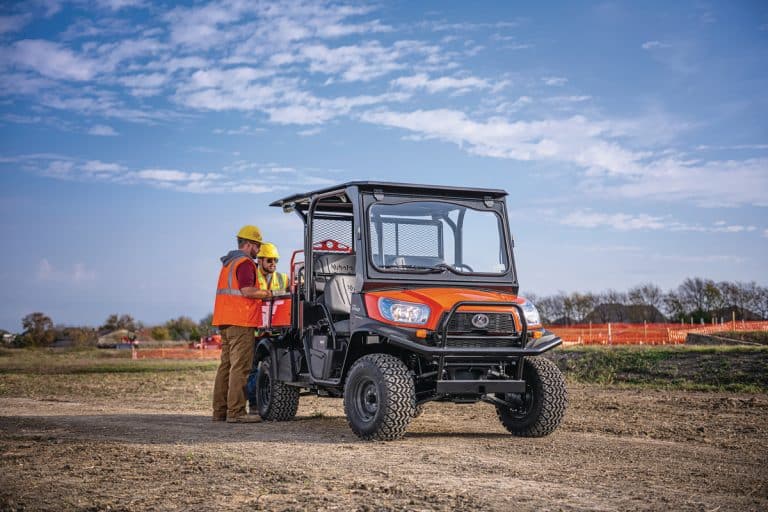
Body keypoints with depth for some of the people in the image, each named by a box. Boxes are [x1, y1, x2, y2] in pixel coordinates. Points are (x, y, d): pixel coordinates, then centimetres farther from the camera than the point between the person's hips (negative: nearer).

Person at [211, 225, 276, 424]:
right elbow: (247, 290, -20)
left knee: (226, 365, 12)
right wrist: (267, 294, -6)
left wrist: (261, 295, 18)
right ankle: (236, 412, -11)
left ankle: (220, 410, 13)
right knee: (240, 367, -9)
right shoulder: (245, 263, -9)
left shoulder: (228, 262, 22)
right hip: (241, 321, -10)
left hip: (225, 321, 10)